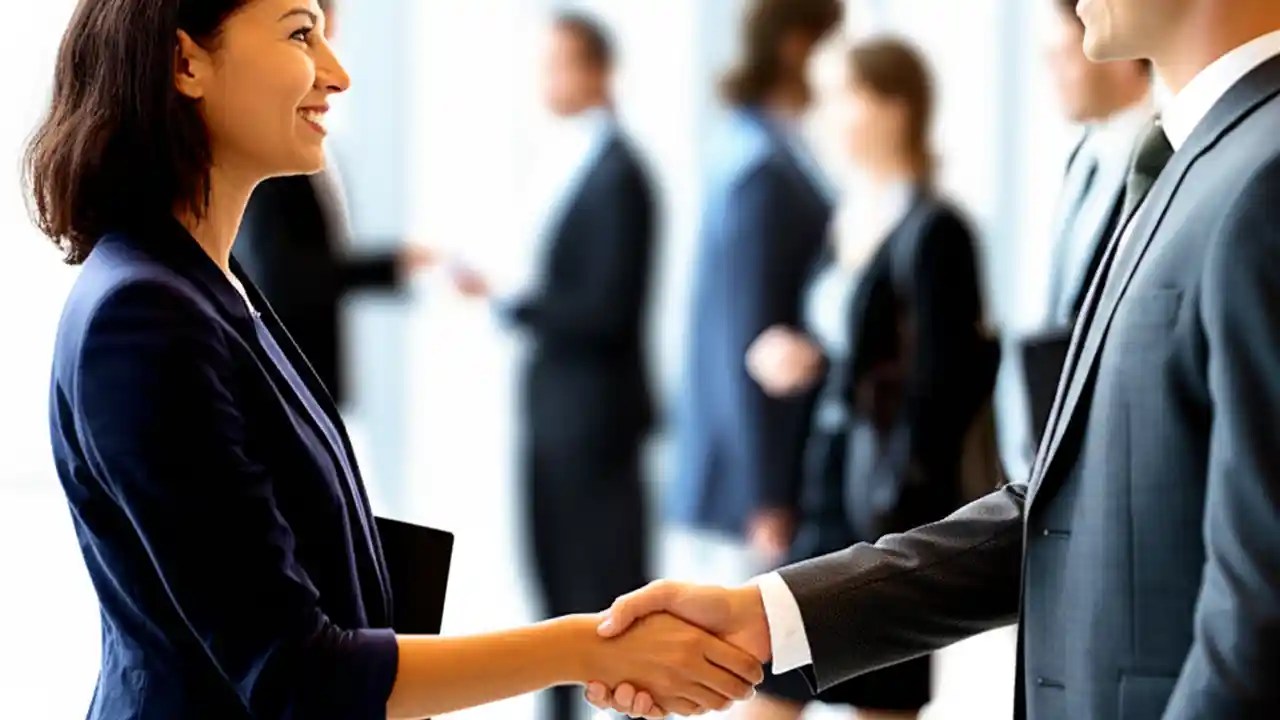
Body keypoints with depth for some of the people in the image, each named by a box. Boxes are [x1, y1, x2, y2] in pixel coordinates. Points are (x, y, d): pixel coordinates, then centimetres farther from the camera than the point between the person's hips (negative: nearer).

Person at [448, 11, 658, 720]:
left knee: (609, 585, -3)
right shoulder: (563, 158, 10)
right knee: (560, 580, 15)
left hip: (594, 409, -9)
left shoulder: (616, 173, -16)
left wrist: (508, 297, -15)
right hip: (553, 403, 9)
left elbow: (606, 309, -20)